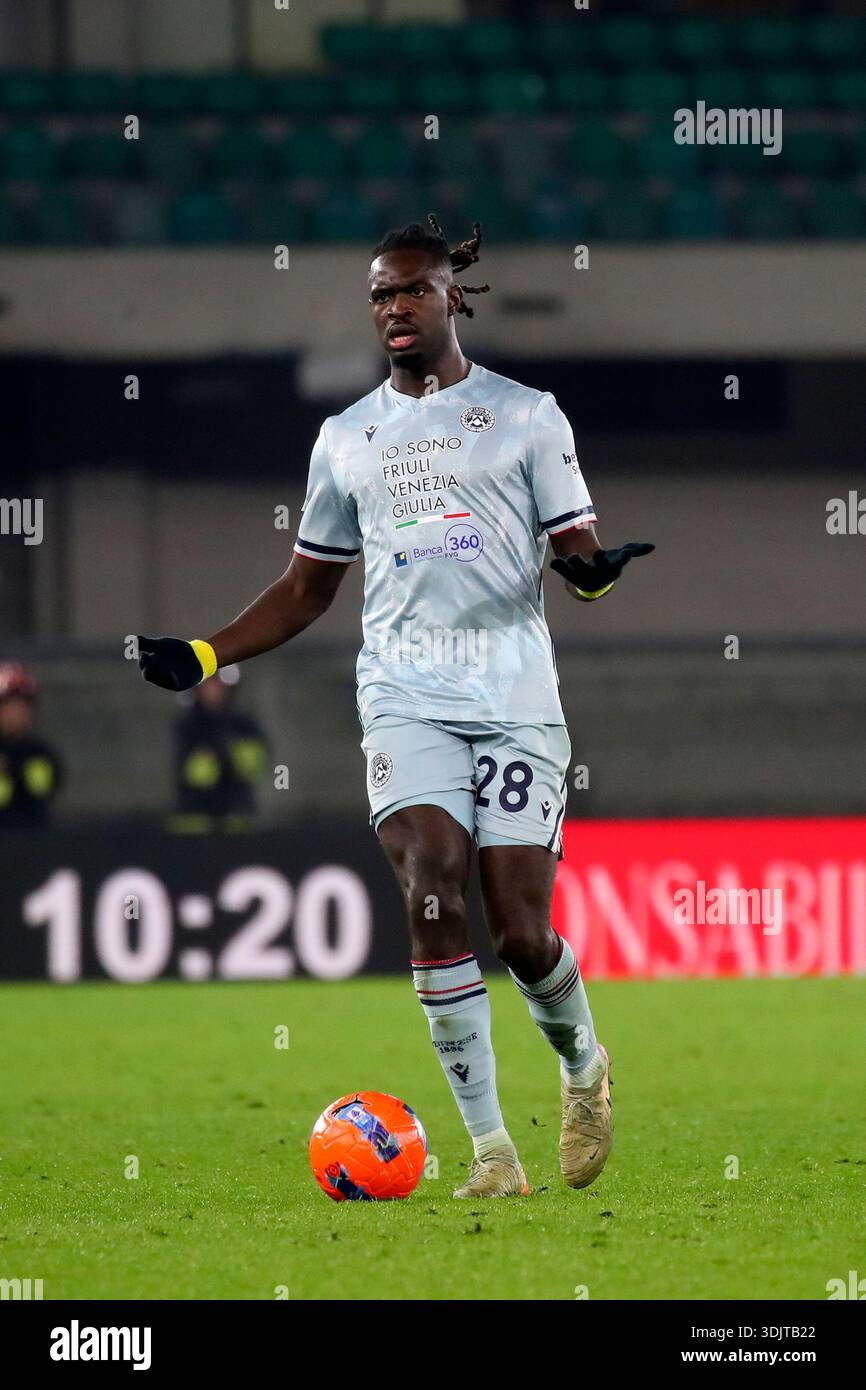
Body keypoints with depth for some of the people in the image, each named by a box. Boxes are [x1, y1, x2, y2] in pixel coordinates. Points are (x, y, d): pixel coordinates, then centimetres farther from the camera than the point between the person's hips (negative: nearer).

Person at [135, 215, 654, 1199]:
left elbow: (576, 551, 4)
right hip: (405, 700, 2)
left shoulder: (525, 414, 7)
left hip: (517, 699, -2)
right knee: (434, 899, -17)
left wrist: (594, 569, -21)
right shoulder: (347, 437, 15)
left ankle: (583, 1068, 27)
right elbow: (306, 589, 23)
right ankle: (491, 1149, -14)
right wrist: (206, 655, 11)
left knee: (521, 933, -7)